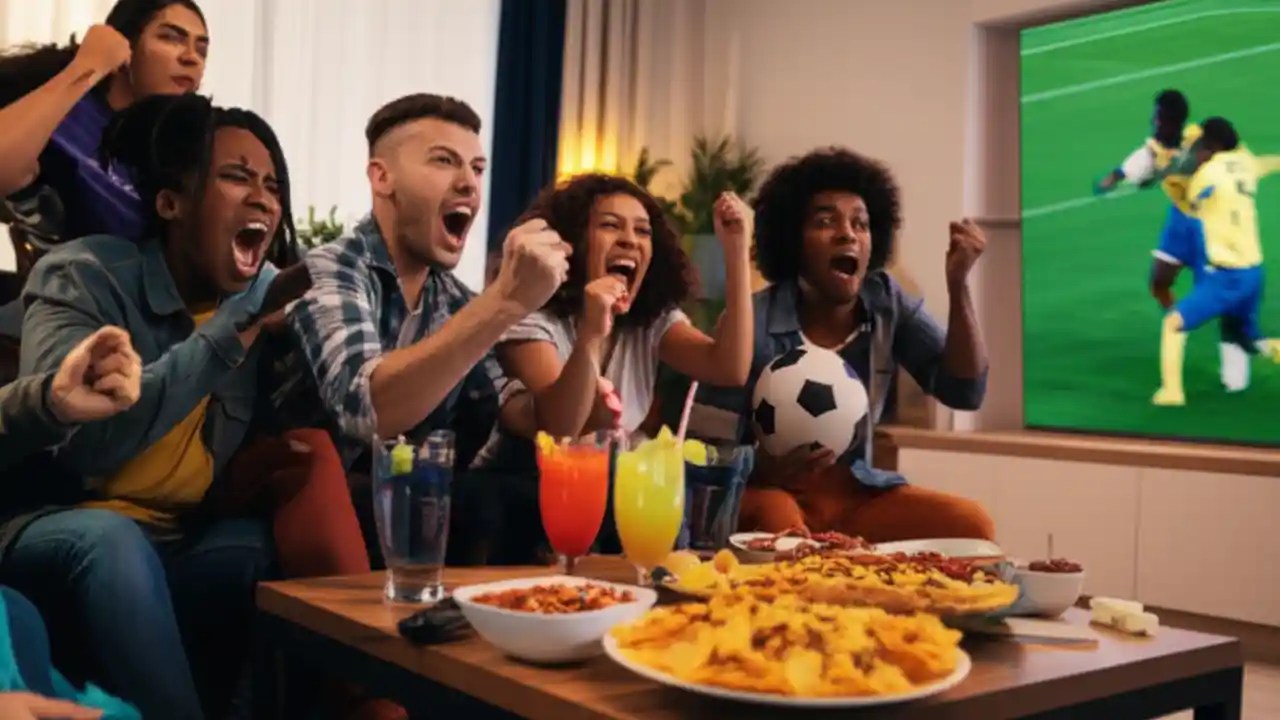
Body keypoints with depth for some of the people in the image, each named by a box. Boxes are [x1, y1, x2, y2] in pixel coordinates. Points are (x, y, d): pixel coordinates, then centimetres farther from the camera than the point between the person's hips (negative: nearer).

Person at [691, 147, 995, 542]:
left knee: (971, 524, -17)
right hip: (770, 493, -5)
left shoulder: (887, 303, 1)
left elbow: (964, 392, -4)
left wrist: (958, 285, -15)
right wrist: (762, 468, -33)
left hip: (855, 494, 5)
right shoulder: (751, 323, -14)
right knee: (779, 525, -38)